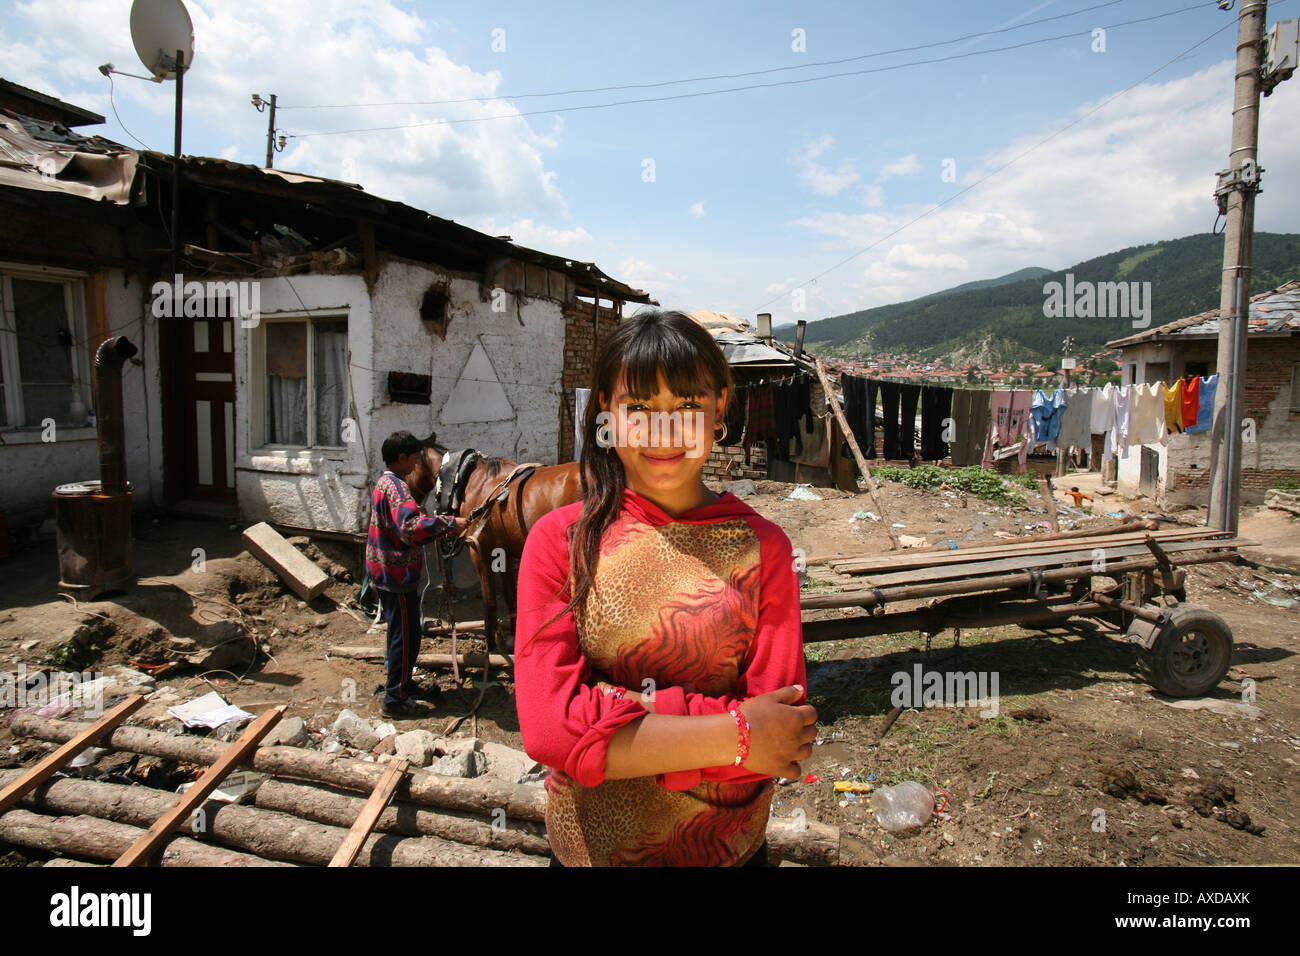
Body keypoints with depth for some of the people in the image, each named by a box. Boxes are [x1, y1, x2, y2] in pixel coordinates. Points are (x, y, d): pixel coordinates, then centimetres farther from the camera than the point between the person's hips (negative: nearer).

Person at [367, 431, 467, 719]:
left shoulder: (385, 483, 14)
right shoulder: (396, 486, -19)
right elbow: (411, 528, -34)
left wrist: (440, 526, 15)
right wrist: (448, 523, -29)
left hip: (387, 572, 11)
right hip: (397, 573, -11)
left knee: (401, 632, 20)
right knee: (406, 635, -2)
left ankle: (403, 686, 32)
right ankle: (396, 698, 7)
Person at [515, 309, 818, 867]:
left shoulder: (761, 546, -11)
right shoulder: (559, 540, -12)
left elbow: (781, 748, -16)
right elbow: (547, 727, -21)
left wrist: (620, 709, -25)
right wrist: (735, 736, -25)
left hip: (728, 848, 0)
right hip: (587, 846, 0)